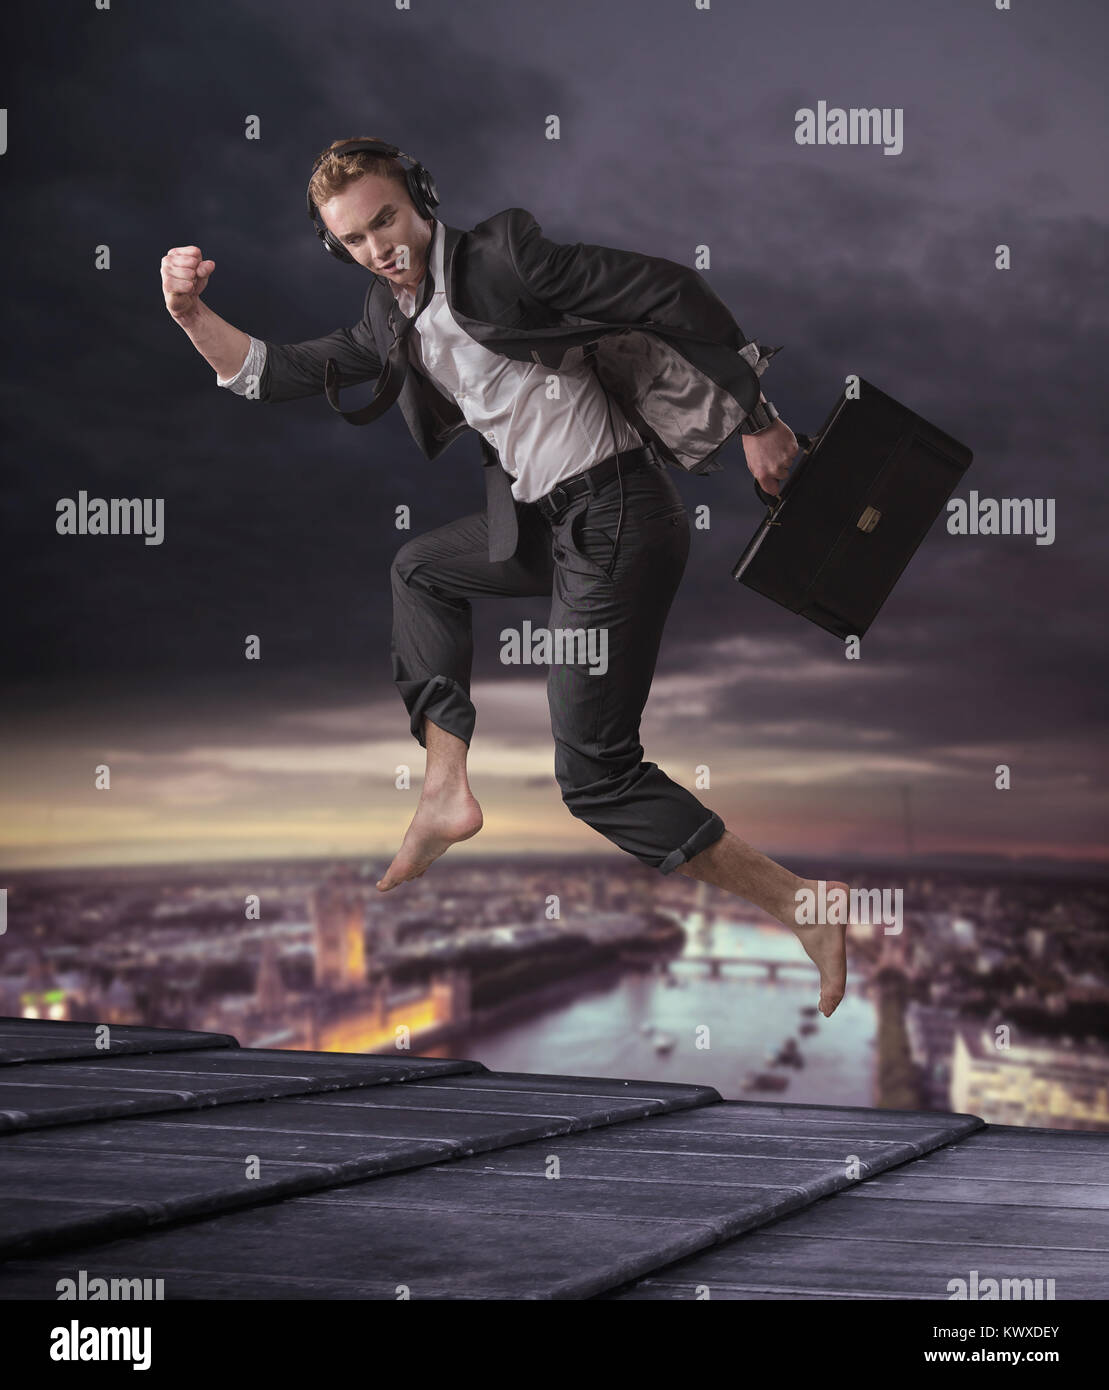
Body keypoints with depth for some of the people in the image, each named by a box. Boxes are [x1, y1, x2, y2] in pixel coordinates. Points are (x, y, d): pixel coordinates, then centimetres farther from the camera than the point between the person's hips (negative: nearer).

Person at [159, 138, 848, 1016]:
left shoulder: (501, 259, -15)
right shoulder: (393, 321, 12)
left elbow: (672, 294, -16)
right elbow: (273, 373, 20)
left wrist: (756, 421, -14)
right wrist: (194, 316, 3)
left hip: (616, 522, -9)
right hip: (550, 520, 9)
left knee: (595, 775, -7)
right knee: (422, 568, 28)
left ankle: (802, 907, -7)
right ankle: (447, 792, 23)